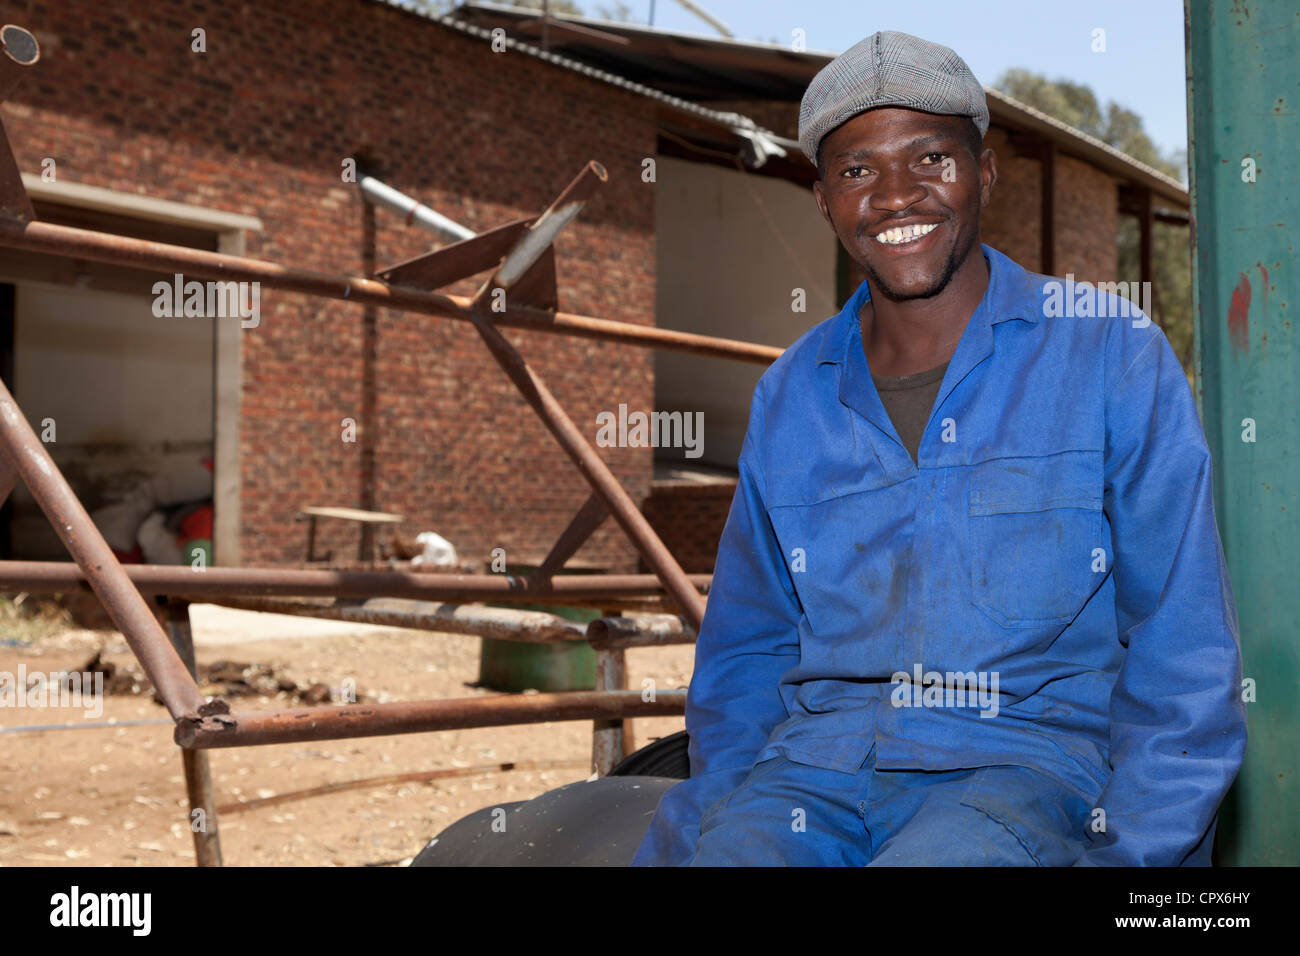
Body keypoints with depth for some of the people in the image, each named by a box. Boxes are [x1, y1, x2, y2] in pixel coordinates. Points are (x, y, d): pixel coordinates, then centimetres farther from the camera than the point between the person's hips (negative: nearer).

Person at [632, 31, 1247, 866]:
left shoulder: (1115, 356, 2)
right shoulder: (788, 398, 12)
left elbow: (1185, 666, 0)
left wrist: (1124, 855, -12)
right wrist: (700, 836, 2)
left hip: (1029, 760, -2)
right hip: (818, 767, 3)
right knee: (727, 846, -28)